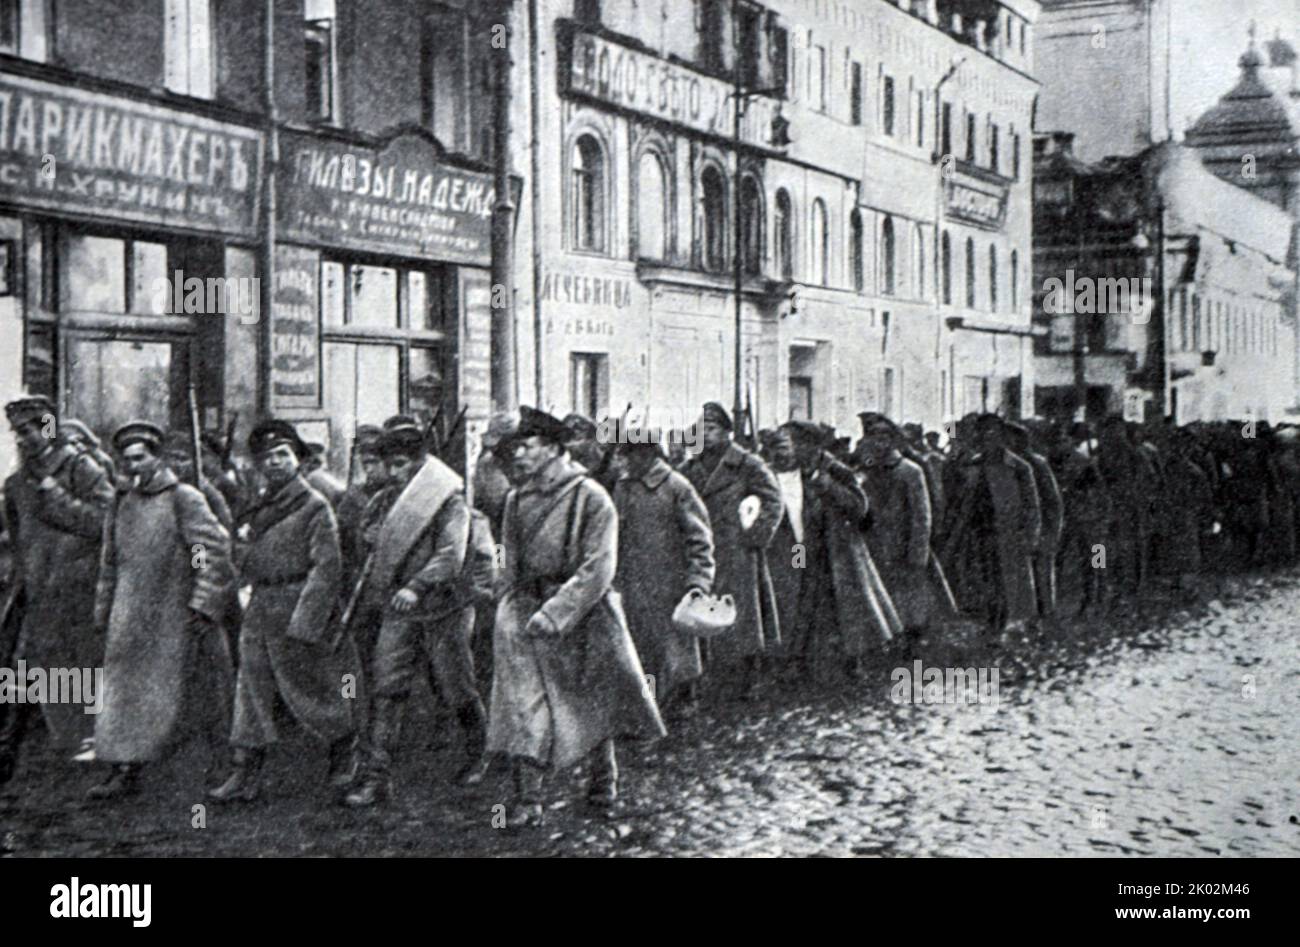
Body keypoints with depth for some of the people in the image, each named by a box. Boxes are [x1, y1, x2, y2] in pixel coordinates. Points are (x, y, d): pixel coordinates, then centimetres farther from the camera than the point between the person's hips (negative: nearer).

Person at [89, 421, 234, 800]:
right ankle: (125, 769, 2)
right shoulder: (121, 505, 10)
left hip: (175, 614, -5)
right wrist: (104, 613, 16)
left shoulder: (184, 499, -9)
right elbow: (110, 564, 18)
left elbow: (216, 552, -13)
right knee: (125, 687, 0)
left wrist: (203, 605, -16)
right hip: (131, 618, 5)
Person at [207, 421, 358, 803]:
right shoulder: (260, 509, 15)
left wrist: (305, 623, -20)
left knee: (306, 688, 1)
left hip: (296, 609, -7)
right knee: (252, 689, 6)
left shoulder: (314, 506, -8)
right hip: (259, 609, 7)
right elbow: (245, 565, 22)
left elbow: (328, 566, -14)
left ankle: (345, 754, 22)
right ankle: (245, 774, 10)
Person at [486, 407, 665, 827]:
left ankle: (603, 785, 28)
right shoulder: (516, 500, 6)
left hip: (583, 612, -3)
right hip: (526, 613, 3)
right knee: (526, 707, -5)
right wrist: (512, 610, 7)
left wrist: (555, 613, -21)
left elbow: (597, 569, -16)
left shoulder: (591, 498, -10)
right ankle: (527, 799, -2)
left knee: (596, 700, 10)